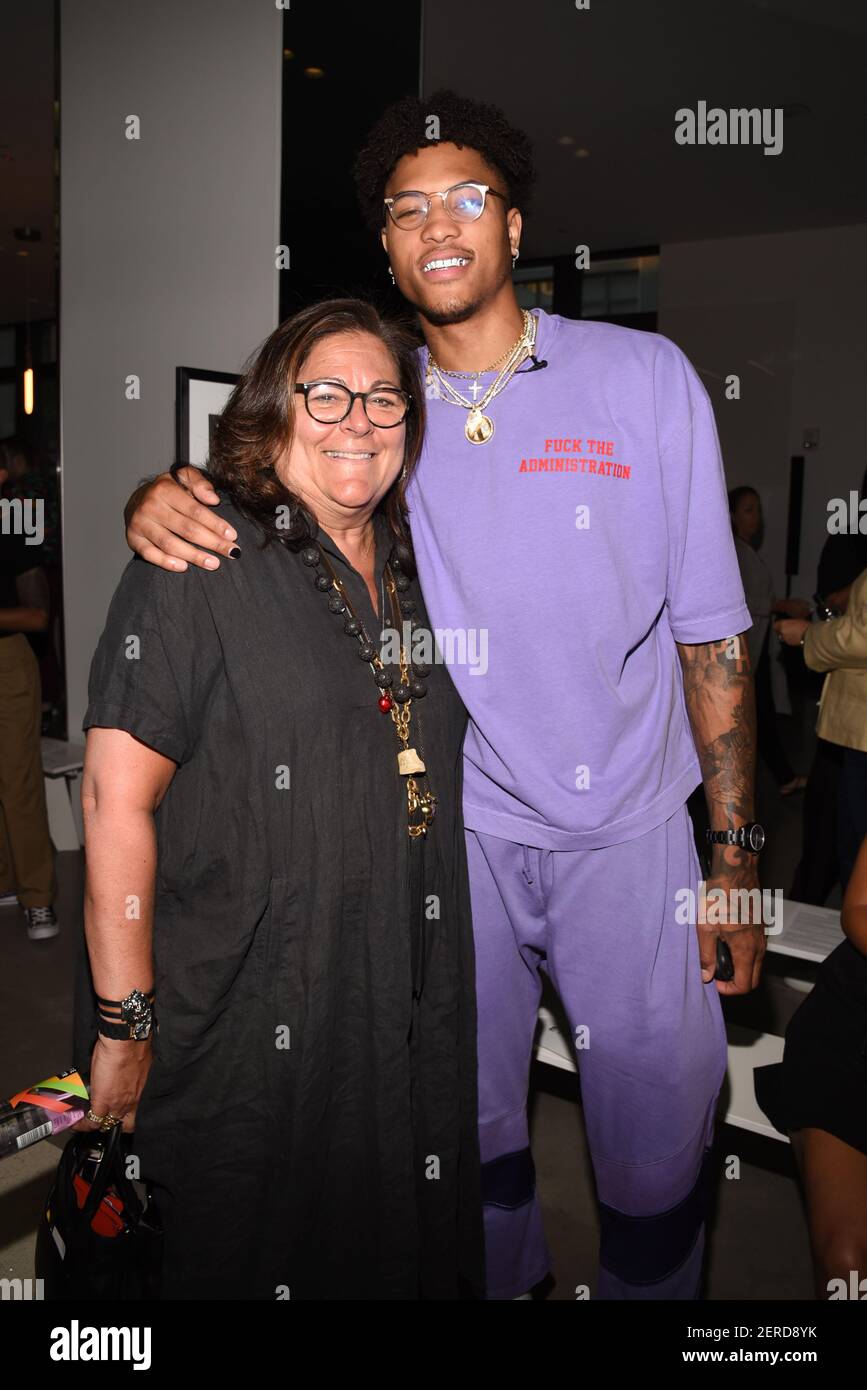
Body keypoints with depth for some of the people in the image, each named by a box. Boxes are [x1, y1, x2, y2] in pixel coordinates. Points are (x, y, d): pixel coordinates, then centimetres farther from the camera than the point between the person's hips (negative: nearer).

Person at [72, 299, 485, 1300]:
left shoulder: (414, 570, 9)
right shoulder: (202, 561, -11)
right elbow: (116, 797, -16)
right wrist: (126, 1023, -16)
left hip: (417, 1021, 6)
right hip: (254, 1035, -6)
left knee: (415, 1257, 19)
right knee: (257, 1265, 11)